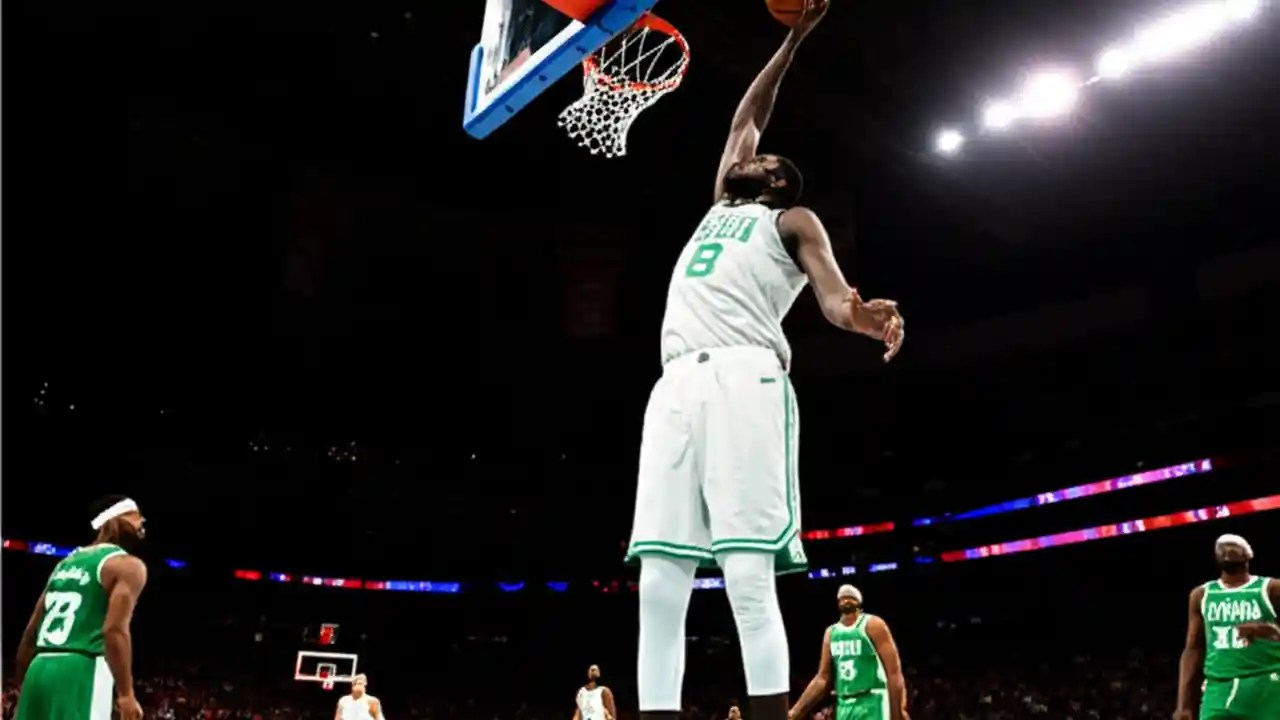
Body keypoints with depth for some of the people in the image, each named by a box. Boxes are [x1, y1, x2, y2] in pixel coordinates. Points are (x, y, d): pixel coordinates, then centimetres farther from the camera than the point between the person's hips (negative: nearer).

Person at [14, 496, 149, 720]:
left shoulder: (66, 562, 22)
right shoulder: (127, 565, -3)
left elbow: (30, 632, 21)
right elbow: (114, 630, -17)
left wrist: (23, 687, 27)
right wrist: (126, 694, -17)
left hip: (41, 669, 8)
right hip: (81, 671, -8)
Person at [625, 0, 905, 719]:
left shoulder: (793, 221, 19)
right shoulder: (720, 207, 36)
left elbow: (832, 293, 2)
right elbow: (745, 118, 47)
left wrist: (864, 316, -22)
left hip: (744, 381, -5)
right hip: (677, 387, 6)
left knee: (750, 582, -16)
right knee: (659, 588, -5)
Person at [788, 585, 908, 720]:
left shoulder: (873, 625, -3)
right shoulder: (831, 632, 14)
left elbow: (894, 671, -9)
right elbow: (822, 678, 14)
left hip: (872, 703, -6)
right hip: (844, 706, 6)